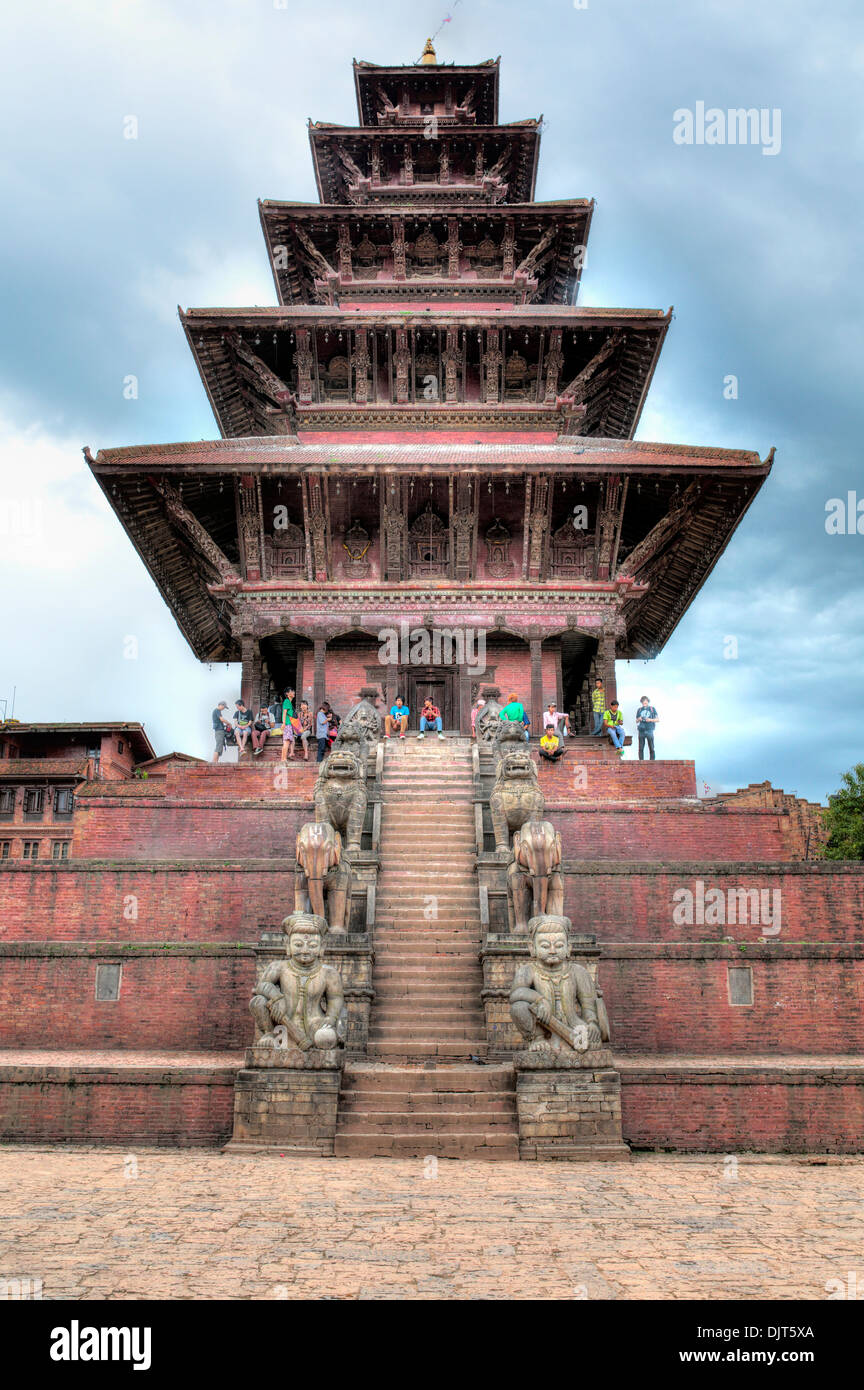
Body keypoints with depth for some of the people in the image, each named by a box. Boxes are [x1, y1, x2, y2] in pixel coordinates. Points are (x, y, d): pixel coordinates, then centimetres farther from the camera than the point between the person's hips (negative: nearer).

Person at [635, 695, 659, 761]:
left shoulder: (652, 709, 7)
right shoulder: (639, 710, 14)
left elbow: (657, 719, 6)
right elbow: (636, 721, 18)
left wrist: (650, 720, -11)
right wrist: (638, 719, -4)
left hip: (649, 730, -2)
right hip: (641, 730, 2)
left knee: (651, 748, -5)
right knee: (641, 748, 1)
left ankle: (652, 761, 0)